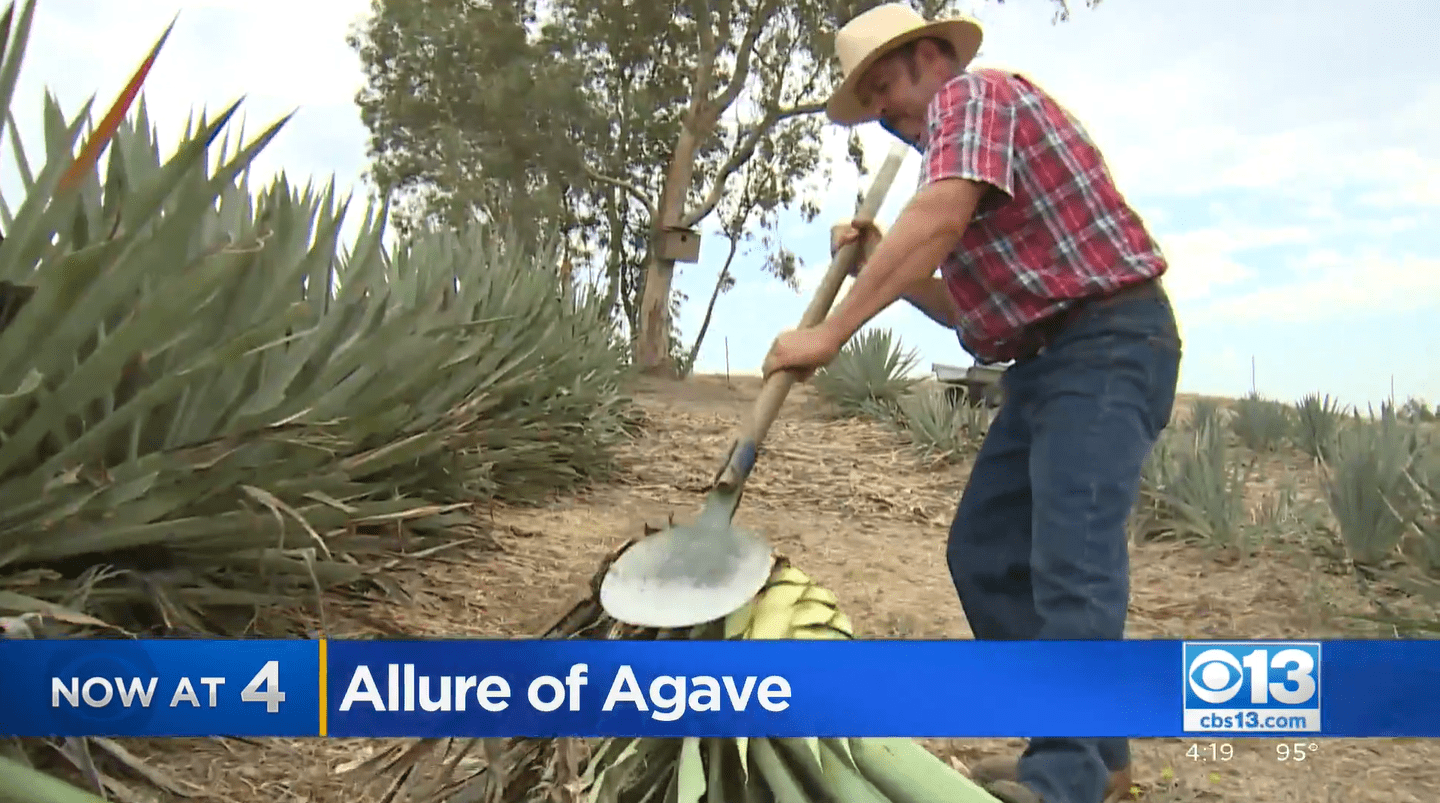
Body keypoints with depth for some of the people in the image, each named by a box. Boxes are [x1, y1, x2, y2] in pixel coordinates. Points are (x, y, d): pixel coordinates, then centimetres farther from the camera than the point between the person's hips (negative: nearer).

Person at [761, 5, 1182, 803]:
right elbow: (962, 305, 24)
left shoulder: (973, 94, -5)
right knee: (985, 554, 6)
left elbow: (937, 217, -23)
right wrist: (882, 265, 10)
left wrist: (830, 333, -22)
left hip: (1106, 346, -10)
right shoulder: (955, 132, 24)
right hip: (1046, 364, 10)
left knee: (1071, 560, -18)